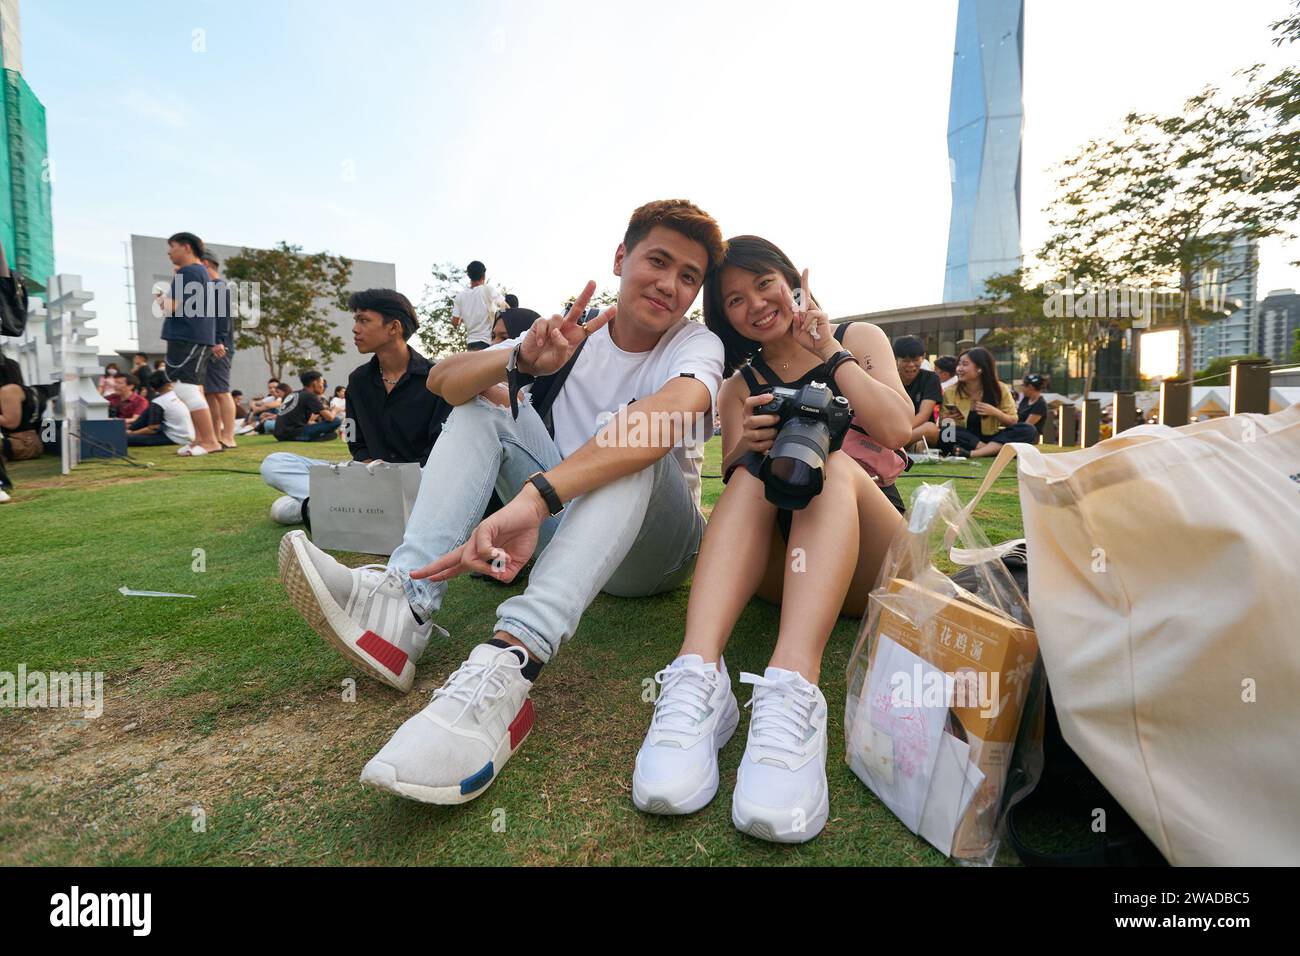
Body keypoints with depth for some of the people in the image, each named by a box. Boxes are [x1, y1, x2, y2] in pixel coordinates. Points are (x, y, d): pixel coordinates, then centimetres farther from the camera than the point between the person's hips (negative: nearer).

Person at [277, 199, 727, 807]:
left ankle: (508, 665, -50)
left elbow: (674, 410, -37)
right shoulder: (575, 335, 1)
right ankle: (404, 604, -28)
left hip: (652, 549, -4)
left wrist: (534, 498, -49)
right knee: (480, 411, -6)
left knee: (637, 435, -32)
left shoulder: (696, 343, -10)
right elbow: (442, 381, -8)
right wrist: (521, 361, -31)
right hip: (561, 526, 4)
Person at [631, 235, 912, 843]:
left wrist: (832, 353, -2)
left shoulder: (859, 339, 12)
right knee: (754, 472, -25)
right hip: (781, 565, 2)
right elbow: (730, 483, 4)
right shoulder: (741, 384, 17)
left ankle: (792, 689, -51)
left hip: (871, 558, -1)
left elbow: (895, 430, -6)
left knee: (835, 465, -29)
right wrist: (743, 446, -17)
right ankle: (697, 674, -45)